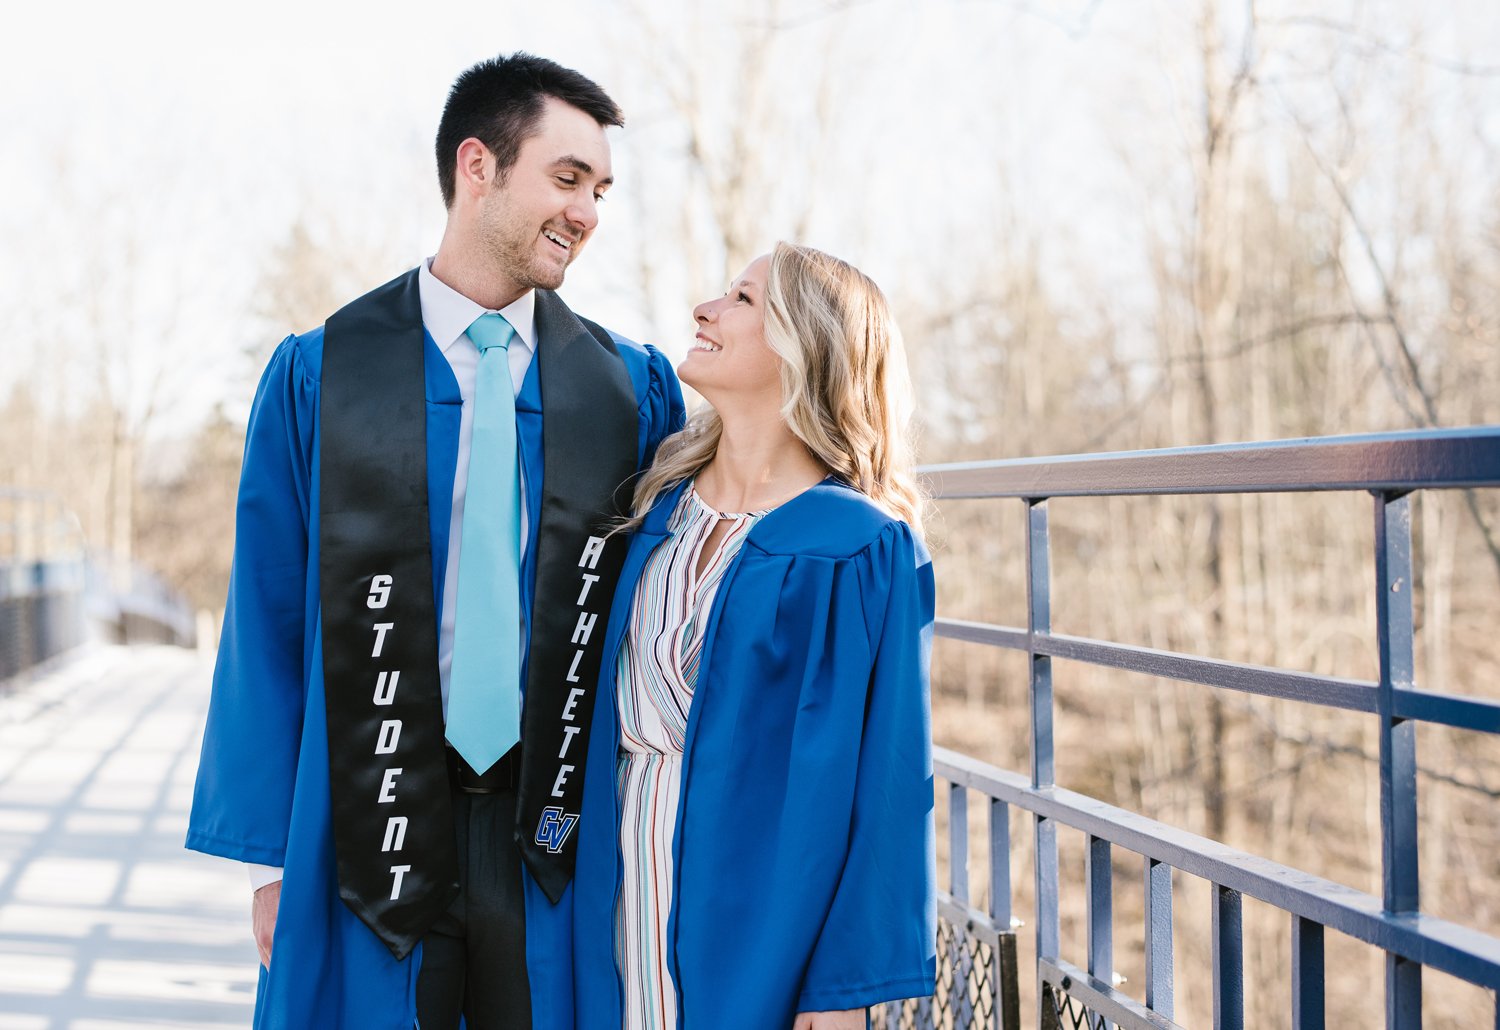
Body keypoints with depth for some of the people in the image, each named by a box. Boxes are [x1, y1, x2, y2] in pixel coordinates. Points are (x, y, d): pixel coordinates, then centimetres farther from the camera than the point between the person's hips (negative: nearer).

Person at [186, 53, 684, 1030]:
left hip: (557, 836, 1)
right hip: (373, 830, -1)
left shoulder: (635, 386, 3)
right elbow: (268, 628, 1)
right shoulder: (319, 375, -1)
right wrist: (267, 854, 0)